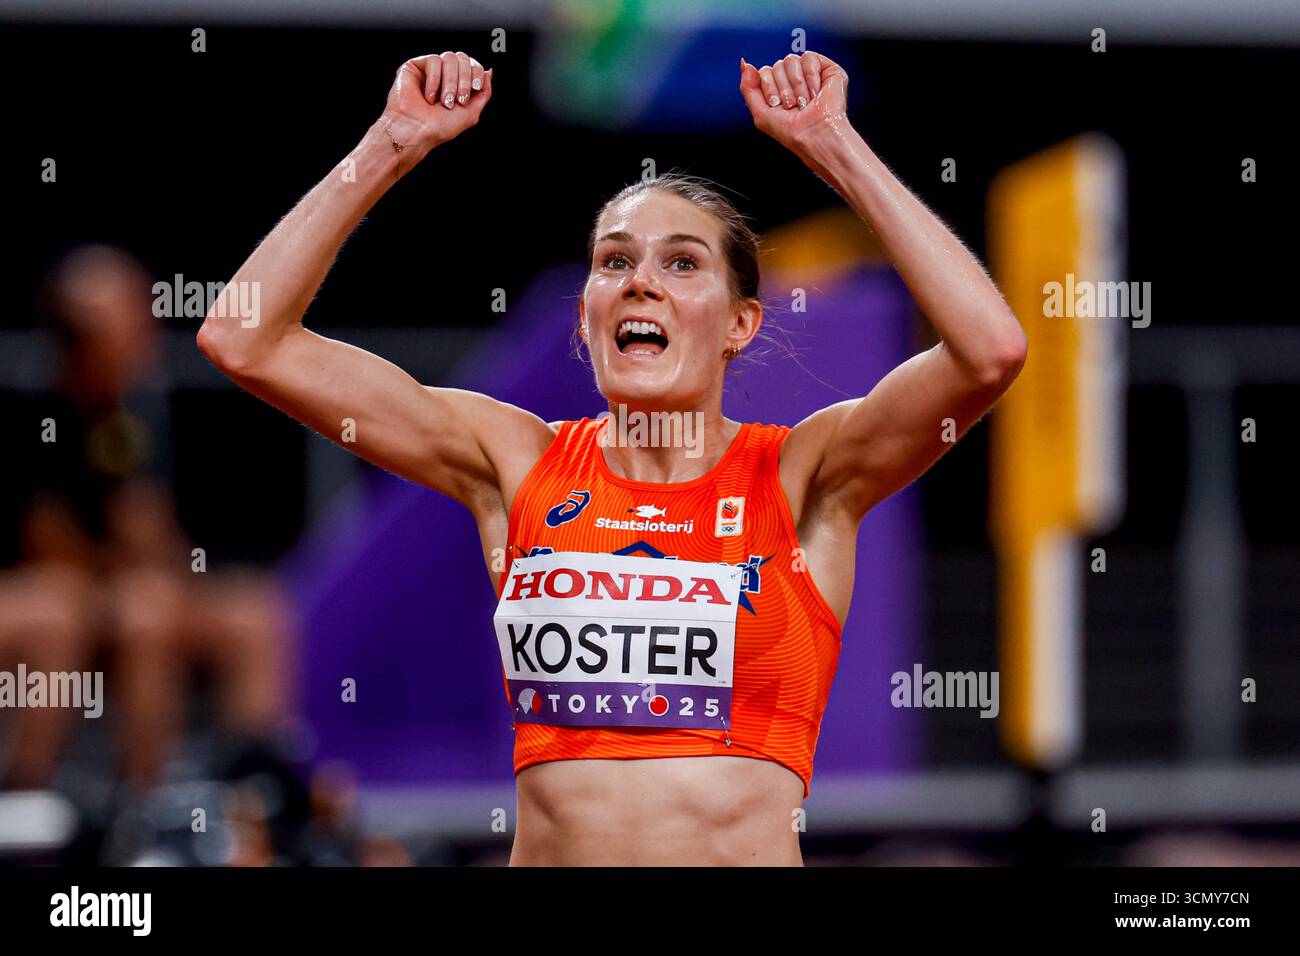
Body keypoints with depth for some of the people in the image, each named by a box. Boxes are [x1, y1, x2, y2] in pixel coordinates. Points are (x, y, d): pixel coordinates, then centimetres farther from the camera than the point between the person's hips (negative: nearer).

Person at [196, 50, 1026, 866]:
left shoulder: (800, 477, 2)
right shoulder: (521, 464, 8)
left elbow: (991, 349, -14)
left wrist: (833, 147, -9)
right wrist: (395, 145, 0)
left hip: (751, 850, -2)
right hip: (544, 850, 2)